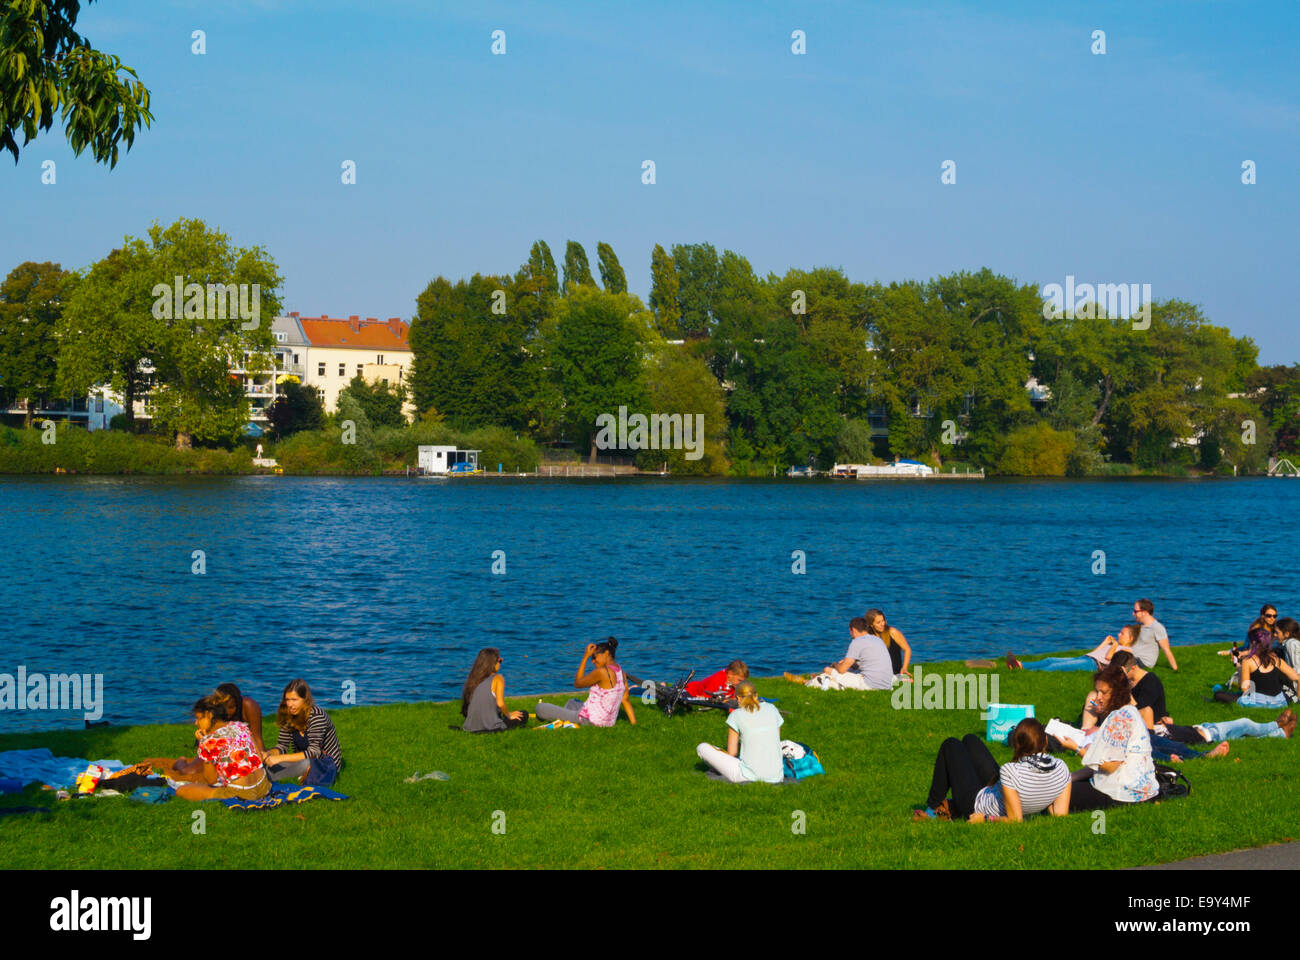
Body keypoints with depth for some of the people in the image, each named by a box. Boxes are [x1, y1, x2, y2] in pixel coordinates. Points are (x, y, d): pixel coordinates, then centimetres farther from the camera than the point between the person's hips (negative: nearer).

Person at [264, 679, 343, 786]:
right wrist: (268, 754, -22)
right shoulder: (289, 717, -2)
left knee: (305, 763, -39)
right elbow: (282, 745, 2)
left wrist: (280, 758, -34)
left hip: (328, 764, -6)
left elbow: (313, 753, -28)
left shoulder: (316, 716, -23)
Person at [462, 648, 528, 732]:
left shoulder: (474, 678, 8)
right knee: (524, 715, 12)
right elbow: (500, 703, -17)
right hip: (489, 726, -7)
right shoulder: (498, 679, -9)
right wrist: (509, 715, 3)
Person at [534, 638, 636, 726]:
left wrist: (585, 657, -4)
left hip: (589, 720, -9)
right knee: (572, 703, 39)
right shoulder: (621, 672, 4)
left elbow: (577, 683, -7)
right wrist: (633, 723, 8)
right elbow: (625, 700, 4)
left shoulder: (602, 672, -20)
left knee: (539, 708, 0)